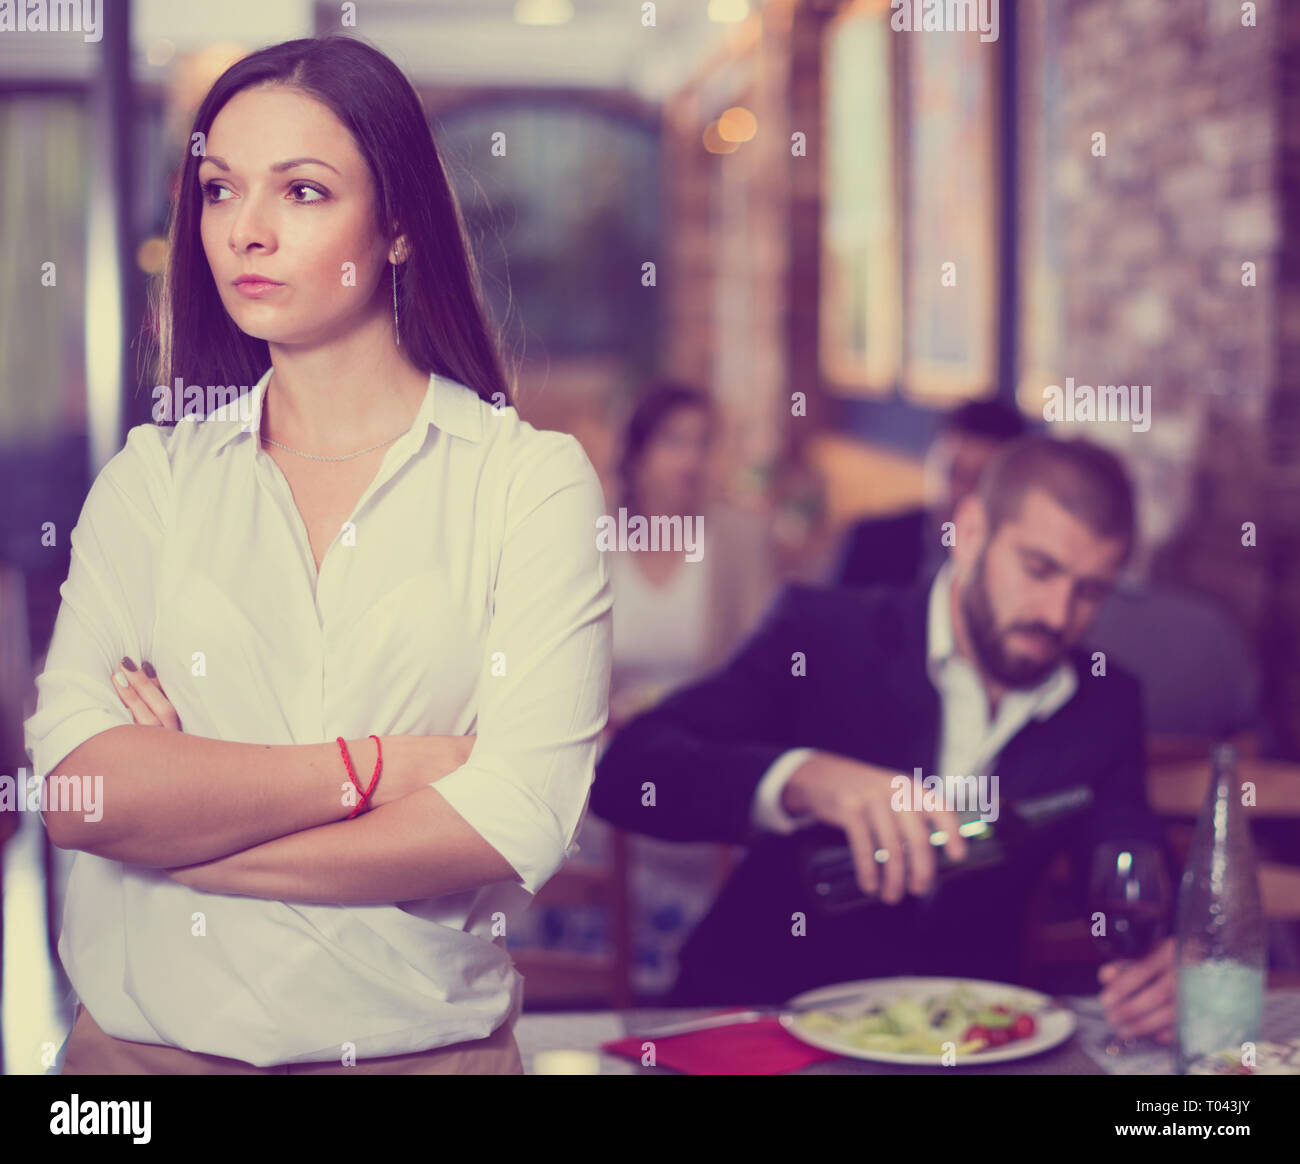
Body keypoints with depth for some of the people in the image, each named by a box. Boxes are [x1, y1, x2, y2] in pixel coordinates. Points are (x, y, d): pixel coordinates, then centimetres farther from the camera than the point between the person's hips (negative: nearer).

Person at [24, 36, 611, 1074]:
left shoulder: (535, 477, -6)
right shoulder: (153, 475, 1)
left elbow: (517, 826, -17)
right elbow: (77, 786, -11)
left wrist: (185, 823, -11)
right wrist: (369, 766, -16)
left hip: (425, 1046, -2)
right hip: (146, 1040, 2)